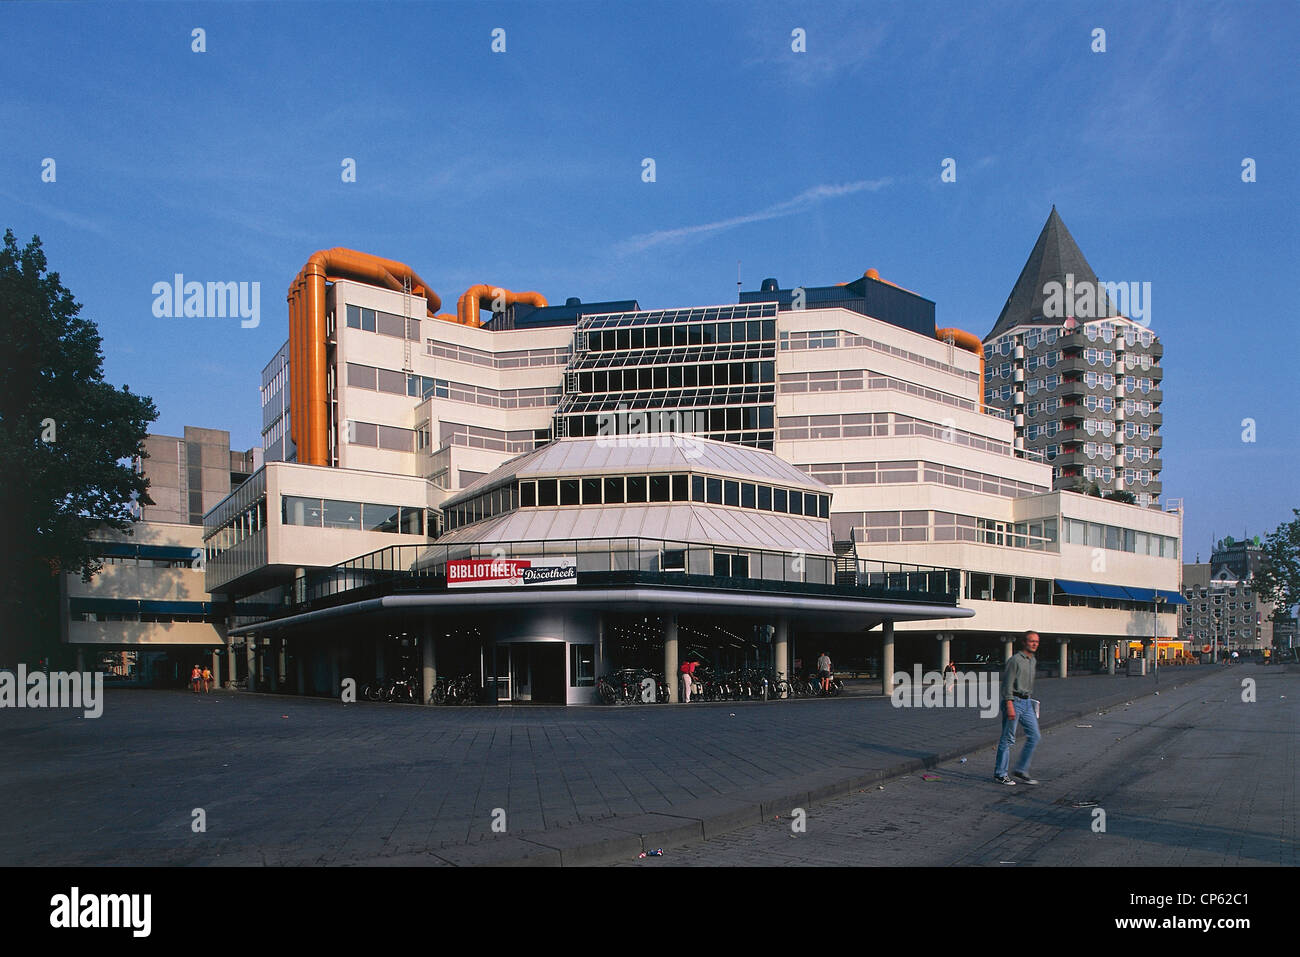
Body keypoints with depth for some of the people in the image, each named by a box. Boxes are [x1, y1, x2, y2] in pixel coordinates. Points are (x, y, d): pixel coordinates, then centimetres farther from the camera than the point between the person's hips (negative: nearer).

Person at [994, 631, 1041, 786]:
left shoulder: (1033, 660, 15)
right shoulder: (1015, 660, -12)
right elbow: (1008, 684, -16)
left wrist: (1032, 700, 21)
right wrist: (1009, 706, -21)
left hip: (1027, 703, 8)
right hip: (1014, 701, -8)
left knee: (1034, 736, 4)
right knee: (1008, 739, -3)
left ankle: (1020, 771, 13)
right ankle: (1000, 774, 6)